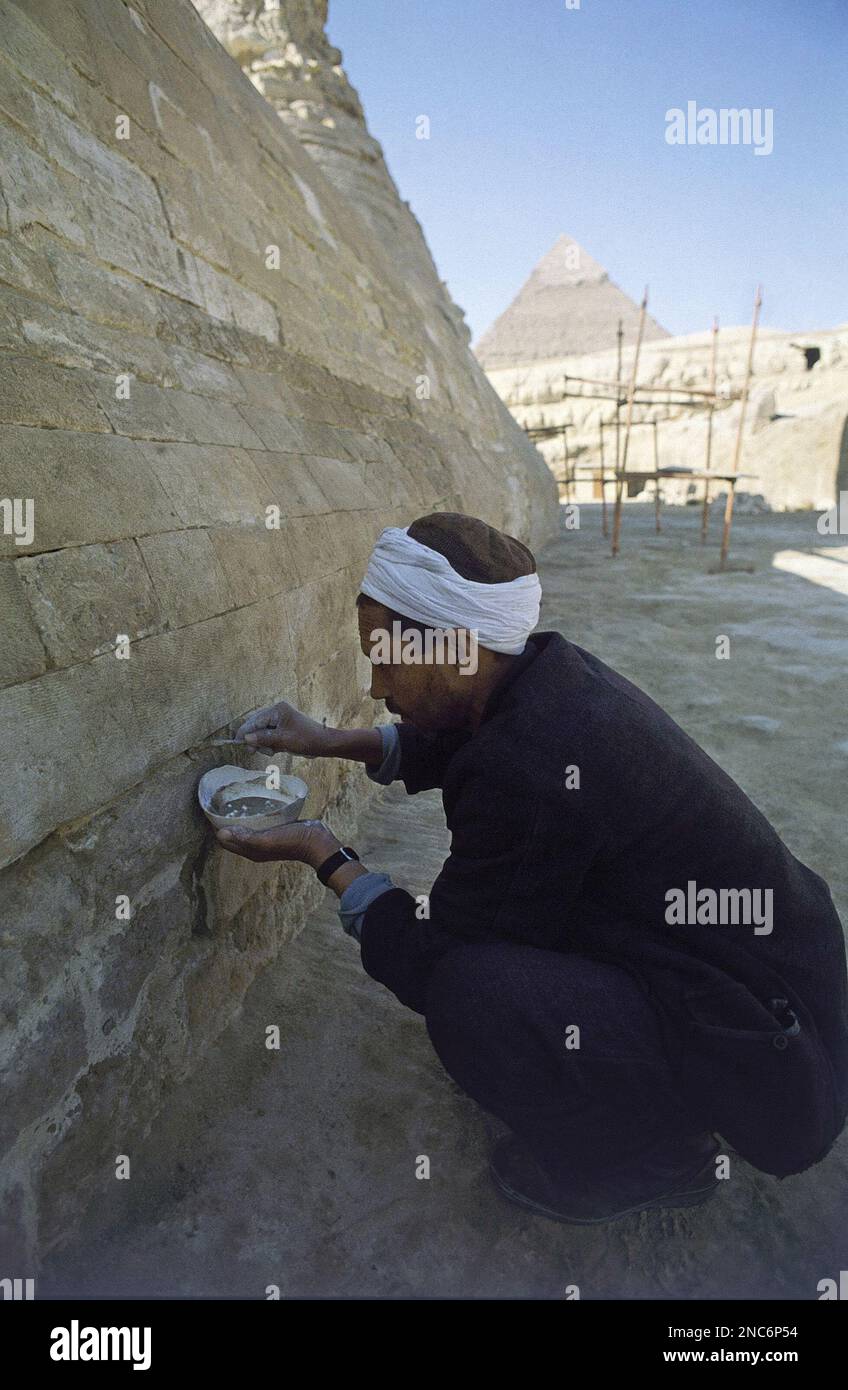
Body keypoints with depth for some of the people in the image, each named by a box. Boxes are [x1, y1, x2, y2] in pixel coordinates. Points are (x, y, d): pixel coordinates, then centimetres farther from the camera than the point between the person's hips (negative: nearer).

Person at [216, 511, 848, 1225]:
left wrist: (324, 855, -7)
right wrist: (330, 741, 13)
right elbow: (449, 745, 18)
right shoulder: (553, 671, -5)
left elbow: (430, 964, -18)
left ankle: (661, 1157, 3)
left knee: (470, 995, -28)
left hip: (761, 1057, -9)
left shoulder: (527, 774, -32)